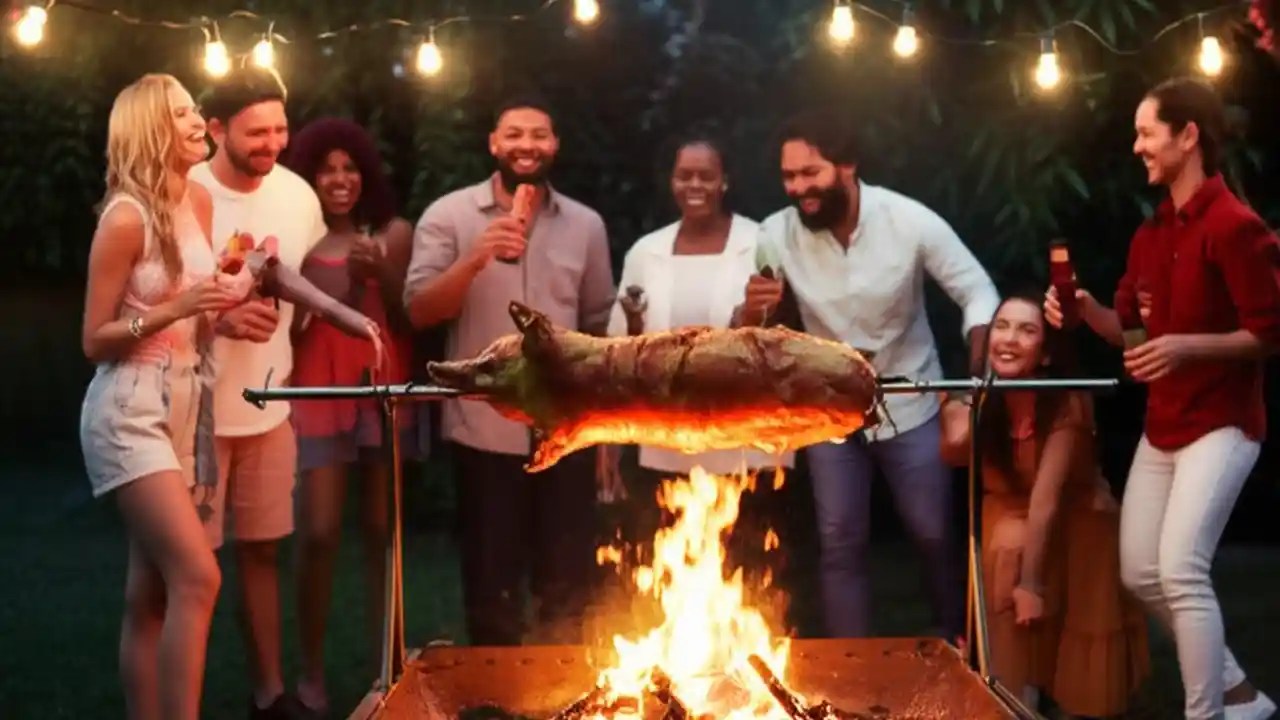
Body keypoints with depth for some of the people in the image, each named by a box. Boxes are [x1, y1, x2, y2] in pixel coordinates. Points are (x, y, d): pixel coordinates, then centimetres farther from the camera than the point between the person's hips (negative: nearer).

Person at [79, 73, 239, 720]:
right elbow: (94, 341, -11)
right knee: (197, 578, -18)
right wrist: (171, 312, -22)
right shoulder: (125, 218, -14)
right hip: (129, 413, -8)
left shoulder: (199, 202, 8)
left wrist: (223, 310, 4)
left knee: (151, 594, 9)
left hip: (181, 408, 8)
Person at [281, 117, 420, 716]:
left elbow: (414, 323, 2)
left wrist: (383, 277, -12)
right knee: (319, 532, -8)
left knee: (381, 530, 2)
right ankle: (311, 671, 4)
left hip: (384, 393, 1)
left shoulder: (393, 234, 4)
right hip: (317, 396, -1)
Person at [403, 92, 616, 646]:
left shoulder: (586, 224, 6)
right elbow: (419, 312, -11)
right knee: (491, 590, 9)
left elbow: (600, 325, 12)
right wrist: (476, 259, -25)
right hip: (485, 431, -2)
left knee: (569, 592, 11)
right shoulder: (449, 215, -2)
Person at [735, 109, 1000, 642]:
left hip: (909, 407, -1)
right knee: (840, 545, 5)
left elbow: (977, 293, -13)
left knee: (935, 536, 7)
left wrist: (975, 387, -24)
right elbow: (745, 335, -7)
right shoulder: (775, 235, -15)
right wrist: (751, 313, -33)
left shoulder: (910, 220, -20)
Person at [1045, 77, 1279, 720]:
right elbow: (1129, 329, 16)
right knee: (1141, 572, 10)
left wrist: (1187, 345, -29)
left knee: (1181, 571, -17)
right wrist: (1086, 310, -4)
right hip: (1161, 426, 9)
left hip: (1220, 425, -9)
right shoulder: (1150, 233, 11)